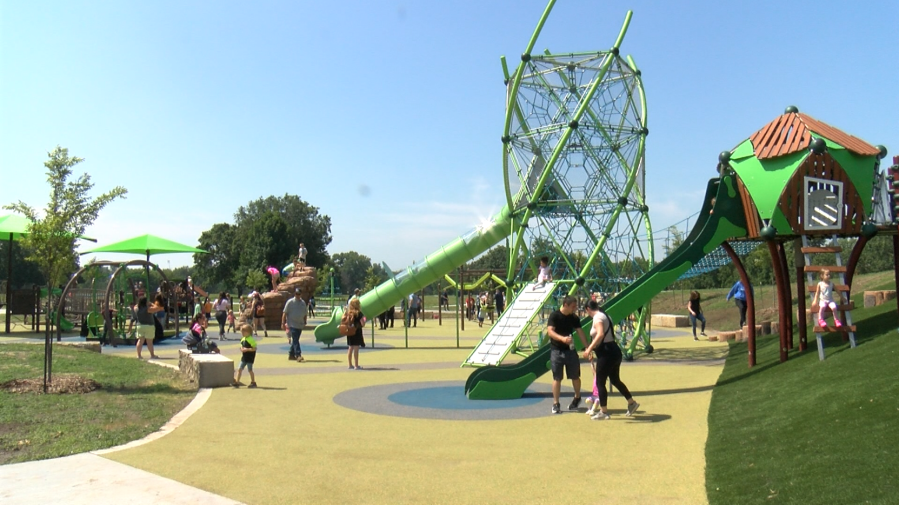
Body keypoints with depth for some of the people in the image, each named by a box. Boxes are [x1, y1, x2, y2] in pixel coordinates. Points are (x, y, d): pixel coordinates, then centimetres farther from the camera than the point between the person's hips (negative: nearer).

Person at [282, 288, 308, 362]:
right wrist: (283, 323, -8)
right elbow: (284, 313, -4)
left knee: (295, 340, 11)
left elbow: (304, 314, 19)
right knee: (295, 340, -11)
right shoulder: (290, 302, -6)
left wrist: (305, 323, 18)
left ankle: (291, 355, 21)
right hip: (292, 324, -5)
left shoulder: (303, 303, 9)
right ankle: (298, 355, -17)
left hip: (300, 325, 5)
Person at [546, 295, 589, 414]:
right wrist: (562, 338, -38)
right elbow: (550, 331, -22)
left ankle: (577, 398, 34)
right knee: (557, 378, 0)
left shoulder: (574, 318, 1)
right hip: (557, 351, -4)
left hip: (570, 350, 4)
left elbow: (580, 333, 4)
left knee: (575, 376, 10)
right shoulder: (555, 315, -12)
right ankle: (556, 404, 8)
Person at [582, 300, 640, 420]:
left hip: (606, 353, -10)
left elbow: (600, 335, -31)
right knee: (615, 380, 22)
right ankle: (632, 403, 30)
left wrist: (589, 349, -30)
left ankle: (603, 412, 9)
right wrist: (592, 349, 36)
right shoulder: (603, 315, 16)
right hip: (614, 352, 10)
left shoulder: (597, 317, -13)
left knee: (600, 382, 2)